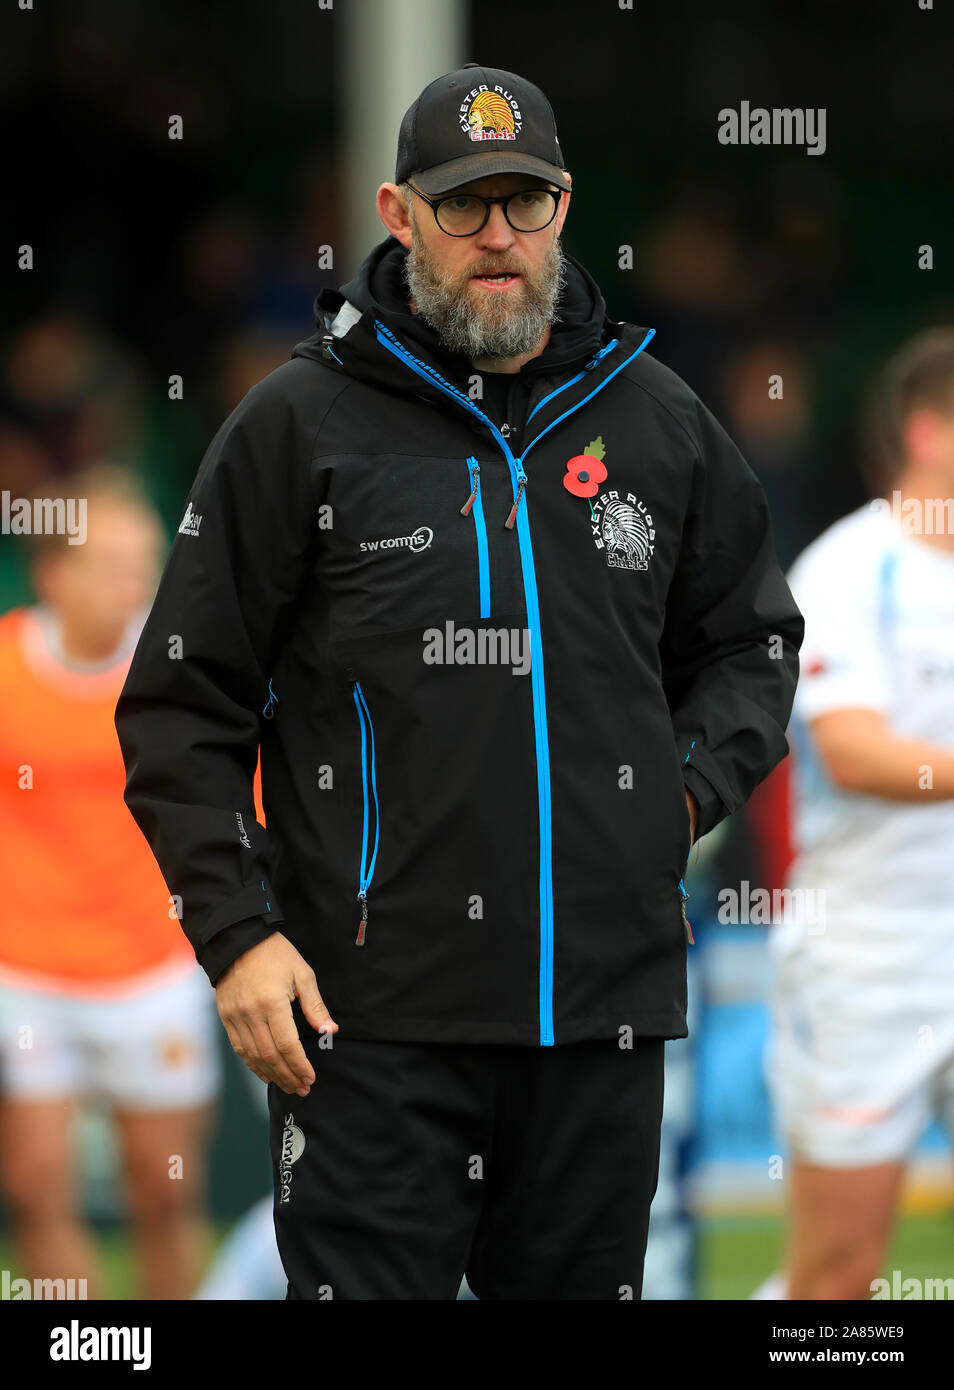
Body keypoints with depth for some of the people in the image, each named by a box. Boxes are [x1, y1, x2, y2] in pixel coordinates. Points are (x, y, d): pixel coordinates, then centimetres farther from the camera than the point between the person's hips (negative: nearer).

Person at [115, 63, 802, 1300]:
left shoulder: (654, 419, 11)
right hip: (376, 1012, -3)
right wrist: (235, 932, -7)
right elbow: (184, 705, 2)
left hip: (603, 1008, 4)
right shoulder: (301, 423, 1)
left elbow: (753, 639, 25)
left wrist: (690, 787, 6)